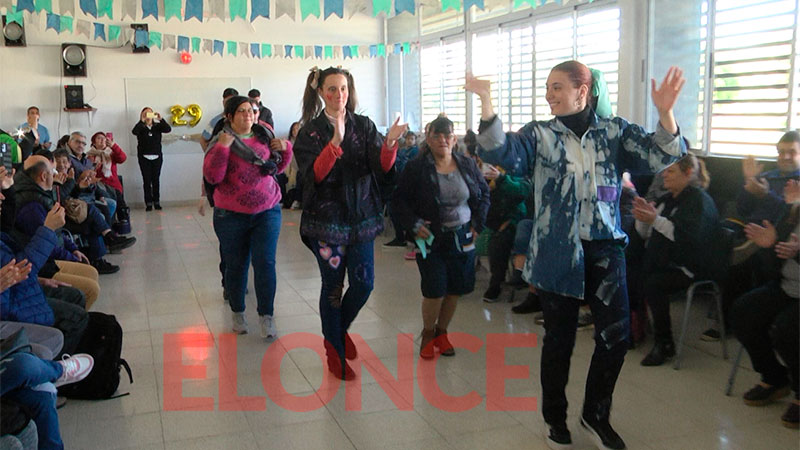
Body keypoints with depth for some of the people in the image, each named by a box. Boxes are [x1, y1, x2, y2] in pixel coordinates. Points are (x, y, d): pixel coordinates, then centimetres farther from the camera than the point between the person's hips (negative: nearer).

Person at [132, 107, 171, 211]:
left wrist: (160, 119, -25)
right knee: (147, 180, -1)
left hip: (157, 157, 1)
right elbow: (134, 131, -19)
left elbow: (168, 129, -12)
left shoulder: (157, 126, 5)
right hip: (144, 157, -1)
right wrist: (142, 121, -28)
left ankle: (157, 202, 10)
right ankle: (148, 203, 1)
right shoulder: (140, 127, 2)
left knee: (156, 180, 4)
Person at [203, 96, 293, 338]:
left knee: (265, 263, -6)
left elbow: (278, 167, 19)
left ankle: (266, 316, 5)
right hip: (231, 216, -2)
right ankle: (237, 313, 29)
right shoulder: (220, 142, -4)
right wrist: (222, 147, -23)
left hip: (267, 211, 2)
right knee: (236, 265, 10)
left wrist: (285, 149, 1)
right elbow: (212, 177, -15)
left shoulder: (264, 136, 7)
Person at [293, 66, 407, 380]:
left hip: (361, 216, 3)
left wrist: (390, 143, -25)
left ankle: (339, 330, 33)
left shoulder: (363, 126, 5)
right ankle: (335, 353, 22)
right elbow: (314, 174, -17)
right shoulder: (311, 131, -4)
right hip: (327, 218, -3)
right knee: (333, 286, 4)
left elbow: (382, 168, -6)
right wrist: (336, 141, -30)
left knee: (364, 283, 3)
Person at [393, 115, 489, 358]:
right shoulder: (416, 168, -7)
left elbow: (484, 194, 13)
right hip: (431, 239, -3)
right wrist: (414, 225, -12)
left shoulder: (468, 164, 3)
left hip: (462, 238, 4)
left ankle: (441, 332, 29)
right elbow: (400, 199, -1)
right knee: (435, 290, -6)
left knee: (456, 289, 8)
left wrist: (477, 224, 5)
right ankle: (428, 334, 19)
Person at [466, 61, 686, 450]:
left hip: (604, 248, 1)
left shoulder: (615, 132, 3)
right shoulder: (540, 134, 0)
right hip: (556, 252, -1)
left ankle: (596, 414, 21)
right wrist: (486, 102, -30)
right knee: (559, 337, 9)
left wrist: (665, 112, -25)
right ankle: (555, 417, 30)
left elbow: (661, 157, -8)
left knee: (616, 332, -3)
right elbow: (501, 149, -17)